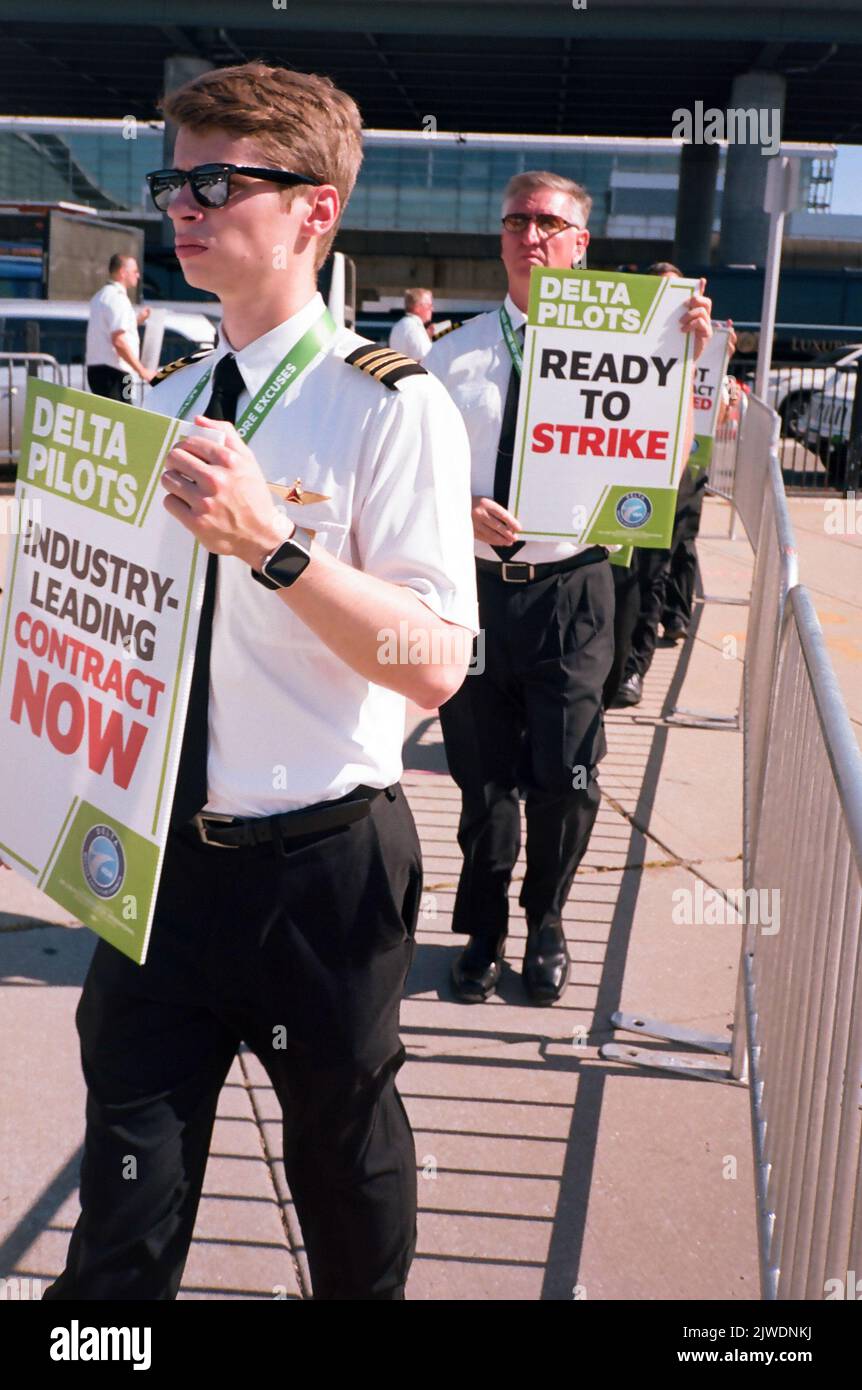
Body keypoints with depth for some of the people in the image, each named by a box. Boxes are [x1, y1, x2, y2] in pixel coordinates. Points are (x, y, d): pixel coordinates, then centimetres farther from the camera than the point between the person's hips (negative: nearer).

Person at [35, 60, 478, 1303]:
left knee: (344, 1155, 18)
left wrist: (268, 540, -30)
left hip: (322, 863, -4)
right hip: (160, 853, 5)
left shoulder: (390, 407, -12)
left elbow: (435, 664, -20)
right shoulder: (164, 402, 8)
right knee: (128, 1197, 12)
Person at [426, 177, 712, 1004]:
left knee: (565, 778, 2)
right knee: (482, 775, 13)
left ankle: (545, 924, 31)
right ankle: (484, 929, 35)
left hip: (569, 591, -1)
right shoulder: (455, 355, 4)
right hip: (474, 587, 2)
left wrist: (691, 355, -21)